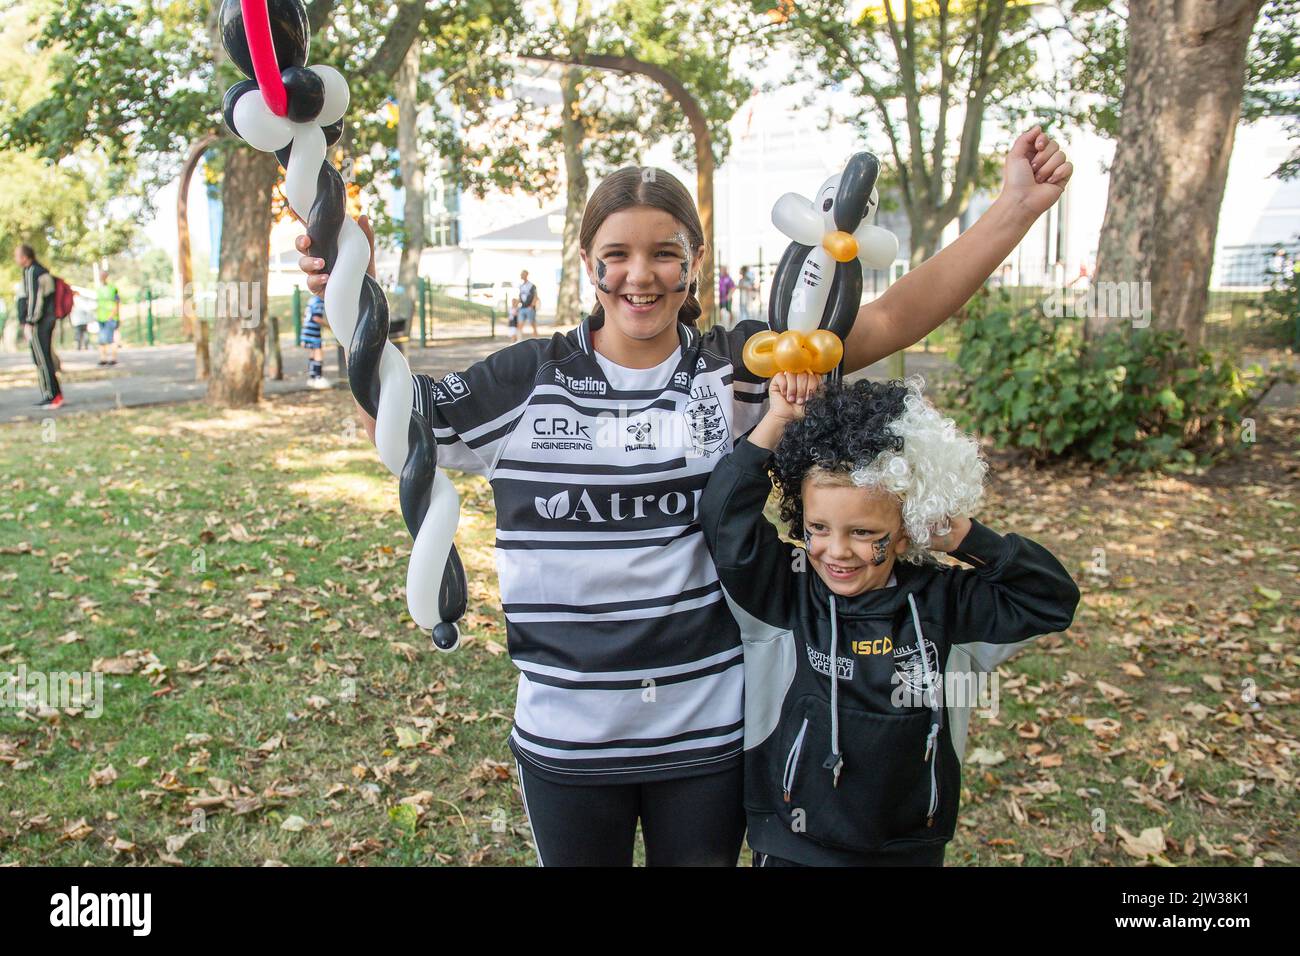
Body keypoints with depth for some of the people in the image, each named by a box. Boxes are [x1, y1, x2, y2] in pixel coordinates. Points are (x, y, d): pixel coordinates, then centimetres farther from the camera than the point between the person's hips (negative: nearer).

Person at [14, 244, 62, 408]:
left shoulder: (31, 272, -13)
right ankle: (55, 395, 15)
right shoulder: (43, 271, 15)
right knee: (46, 358, 12)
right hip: (48, 321, 10)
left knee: (42, 359, -7)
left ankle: (52, 396, -7)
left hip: (38, 324, -10)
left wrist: (29, 322, -17)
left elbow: (34, 298, -18)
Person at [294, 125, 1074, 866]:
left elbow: (891, 321, -8)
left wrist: (1017, 209, -14)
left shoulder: (740, 367, -5)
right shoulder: (528, 381, -5)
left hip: (709, 732, 1)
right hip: (566, 739, 0)